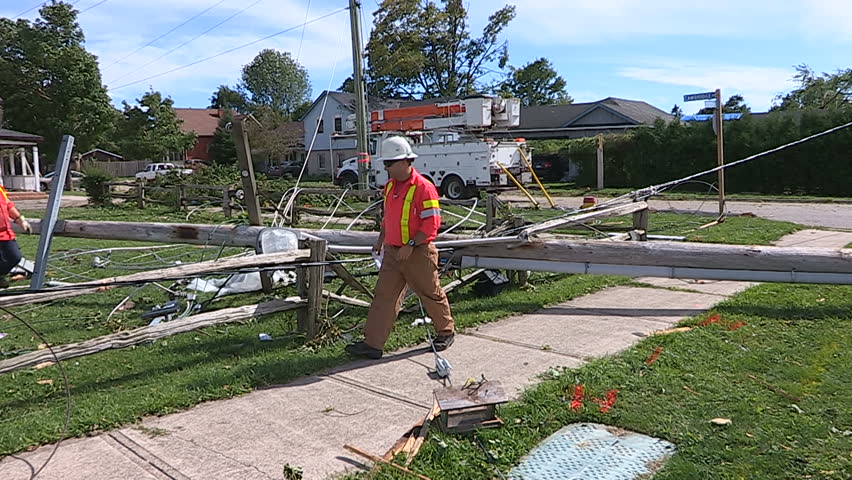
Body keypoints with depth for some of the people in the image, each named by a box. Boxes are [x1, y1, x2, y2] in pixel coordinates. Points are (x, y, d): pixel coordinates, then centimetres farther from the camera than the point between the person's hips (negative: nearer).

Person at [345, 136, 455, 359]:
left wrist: (410, 245, -21)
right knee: (384, 297, 3)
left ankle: (446, 331, 31)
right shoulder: (390, 186, 10)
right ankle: (373, 344, 5)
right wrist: (381, 239, 14)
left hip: (418, 254, -7)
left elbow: (431, 224, -18)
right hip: (392, 252, 7)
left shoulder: (423, 187, -15)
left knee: (431, 295, 9)